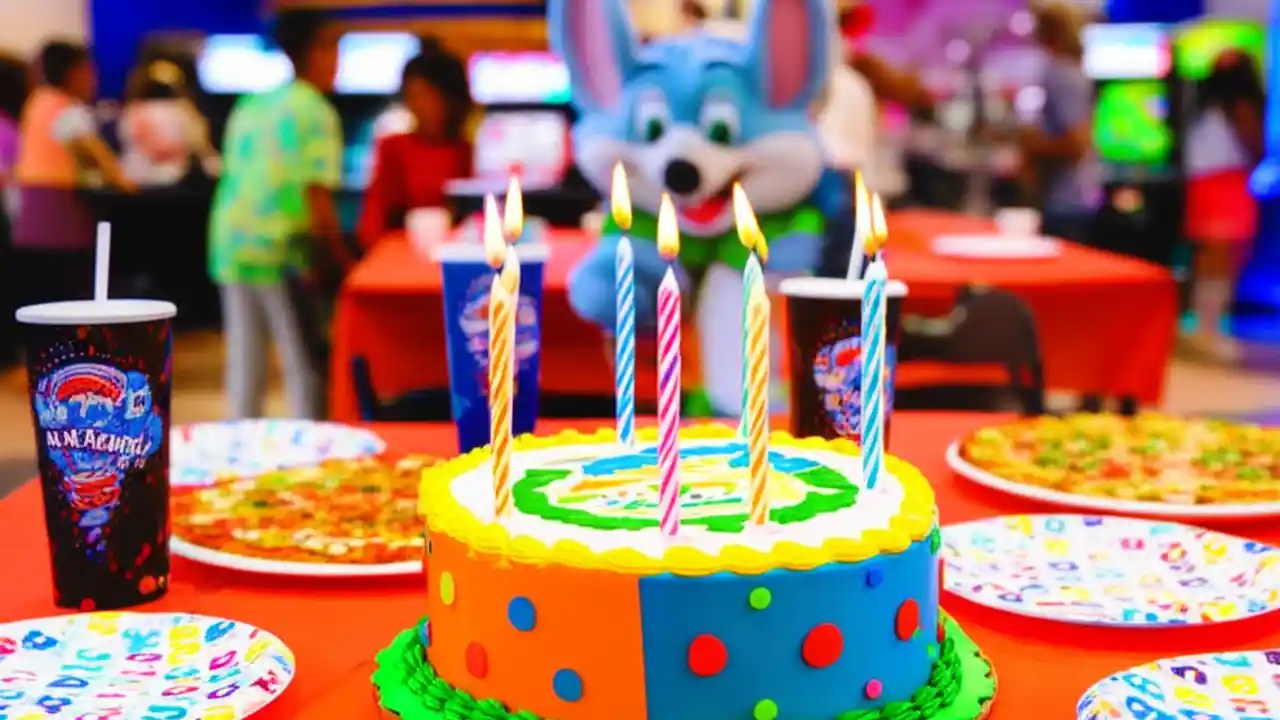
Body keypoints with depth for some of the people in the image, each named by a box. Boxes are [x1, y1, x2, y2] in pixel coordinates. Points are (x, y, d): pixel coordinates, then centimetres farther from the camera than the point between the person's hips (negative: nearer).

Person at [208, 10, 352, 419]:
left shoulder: (250, 106, 16)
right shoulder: (316, 111, -6)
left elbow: (237, 178, 16)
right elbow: (317, 198, -14)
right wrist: (341, 259, -4)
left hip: (230, 244, 7)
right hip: (278, 250, -7)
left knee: (244, 363, 12)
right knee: (305, 363, 0)